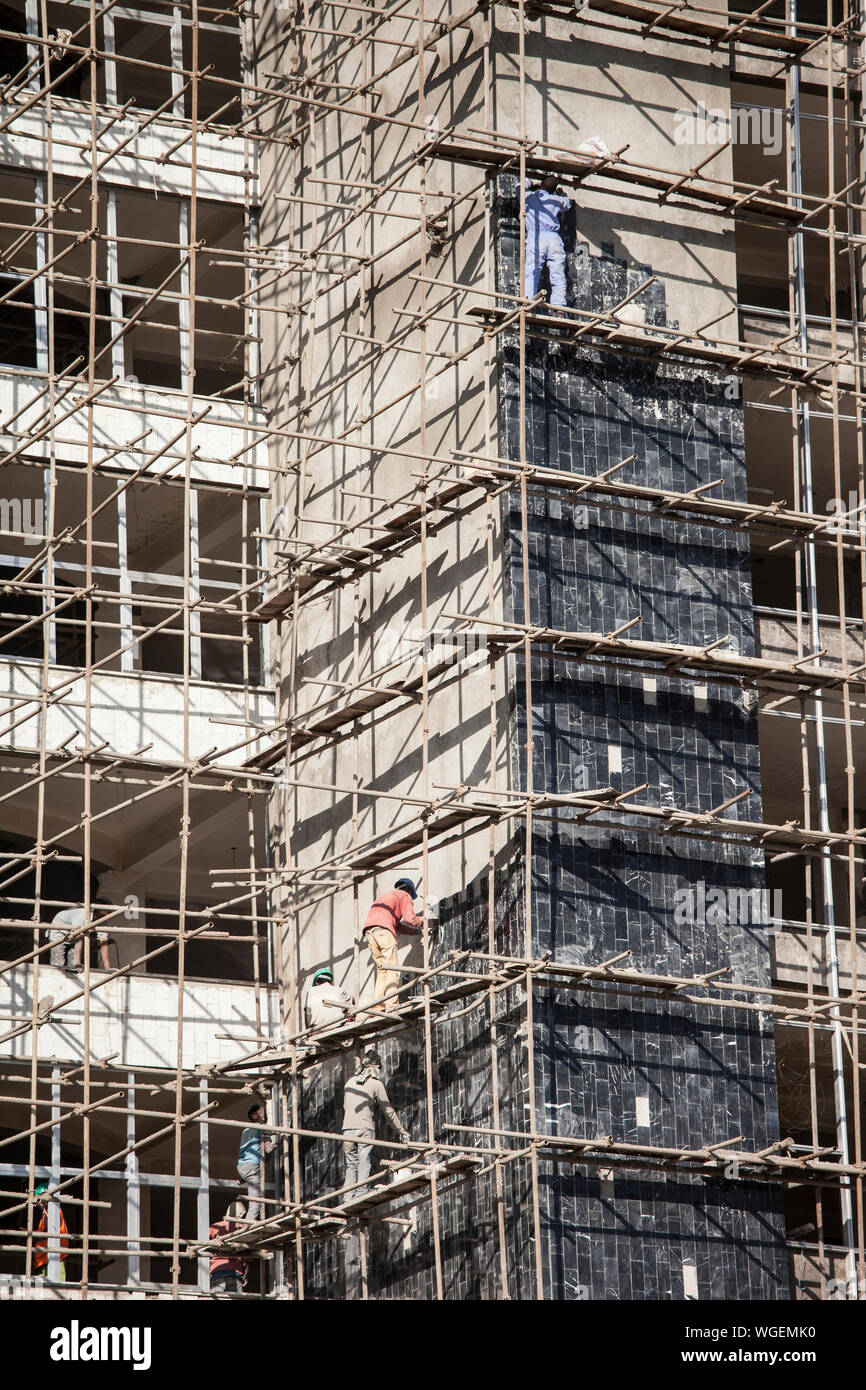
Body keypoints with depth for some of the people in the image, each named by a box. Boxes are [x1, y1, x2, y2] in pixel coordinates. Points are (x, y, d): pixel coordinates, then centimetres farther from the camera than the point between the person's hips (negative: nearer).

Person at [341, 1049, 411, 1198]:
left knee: (351, 1166, 8)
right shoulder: (376, 1084, 1)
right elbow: (388, 1111, 3)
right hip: (365, 1129, -4)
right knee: (364, 1165, -3)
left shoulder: (349, 1083, 15)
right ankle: (361, 1195, -10)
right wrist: (402, 1131, 11)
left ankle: (348, 1199, 1)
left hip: (347, 1129, 4)